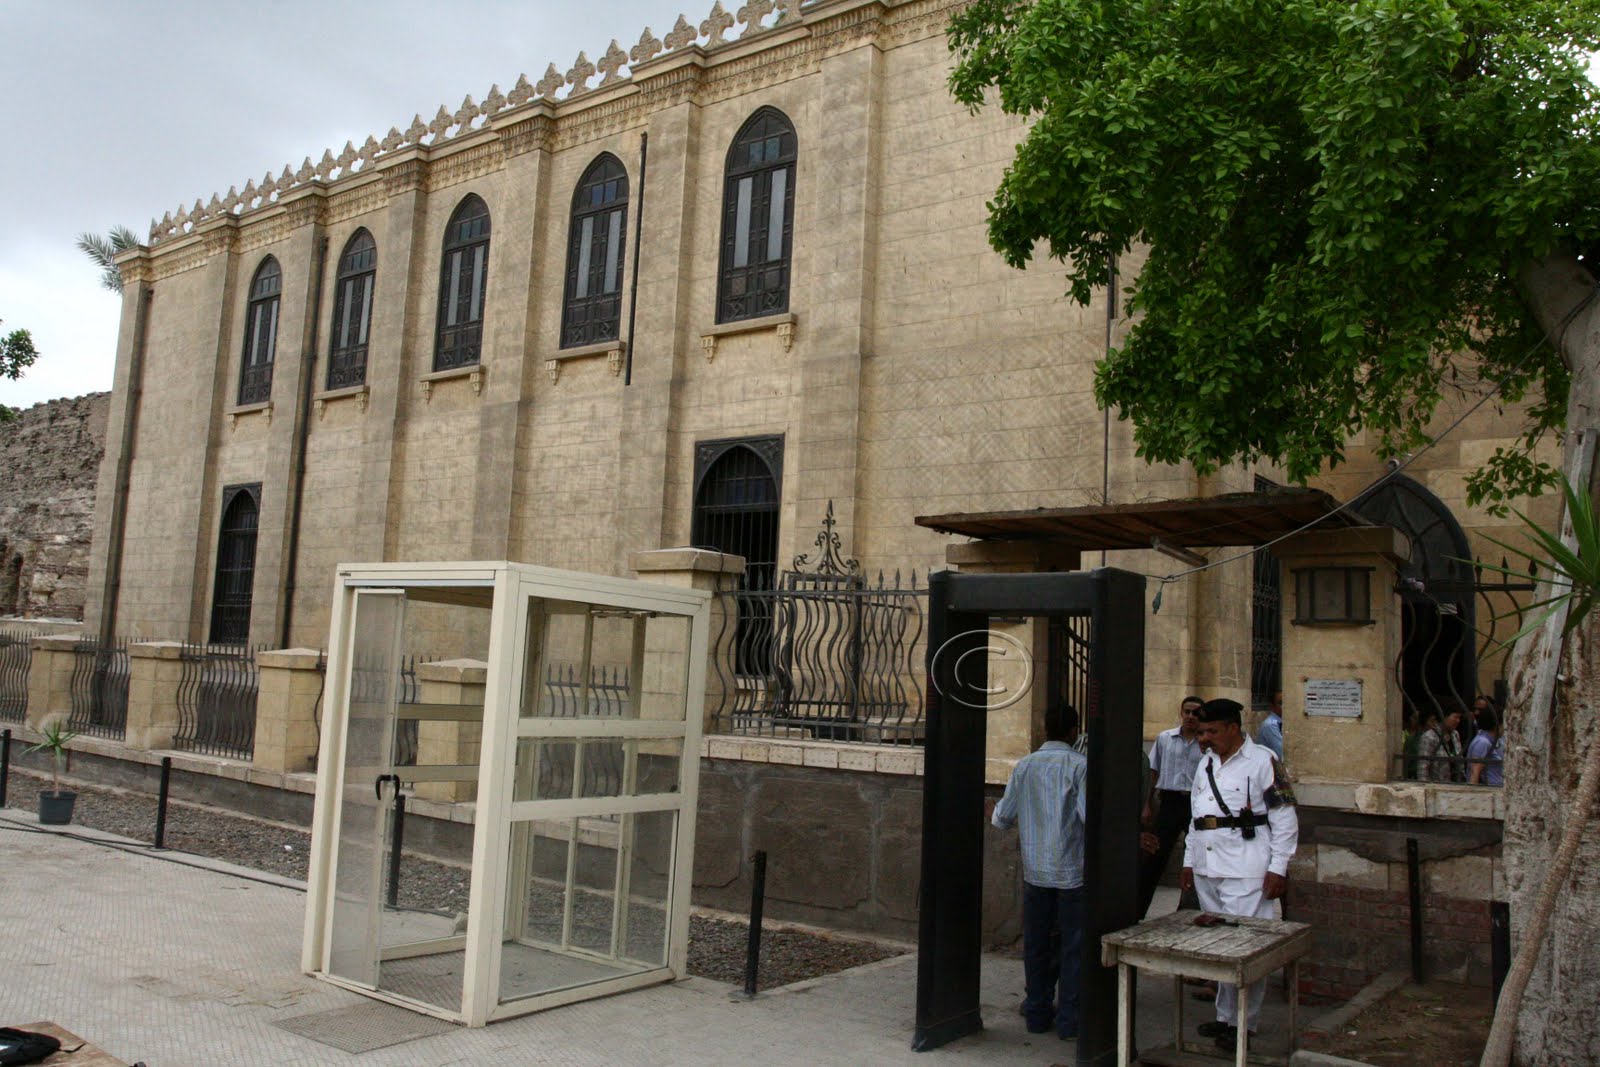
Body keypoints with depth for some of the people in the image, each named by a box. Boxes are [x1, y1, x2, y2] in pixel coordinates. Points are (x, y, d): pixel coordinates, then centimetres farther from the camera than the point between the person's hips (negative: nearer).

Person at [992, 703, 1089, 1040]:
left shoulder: (1024, 765, 2)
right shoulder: (1079, 765, -11)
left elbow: (1004, 817, 4)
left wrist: (997, 814, 28)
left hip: (1035, 869, 4)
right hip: (1072, 871, -4)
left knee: (1036, 944, 13)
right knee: (1073, 946, 6)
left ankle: (1037, 1012, 22)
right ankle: (1068, 1020, 10)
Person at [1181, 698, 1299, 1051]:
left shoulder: (1262, 763, -7)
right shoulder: (1206, 763, 15)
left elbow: (1285, 821, -8)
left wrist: (1277, 869, -11)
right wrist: (1189, 860, 20)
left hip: (1245, 873, -7)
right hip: (1207, 870, 7)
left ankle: (1243, 1022, 5)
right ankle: (1225, 1016, 21)